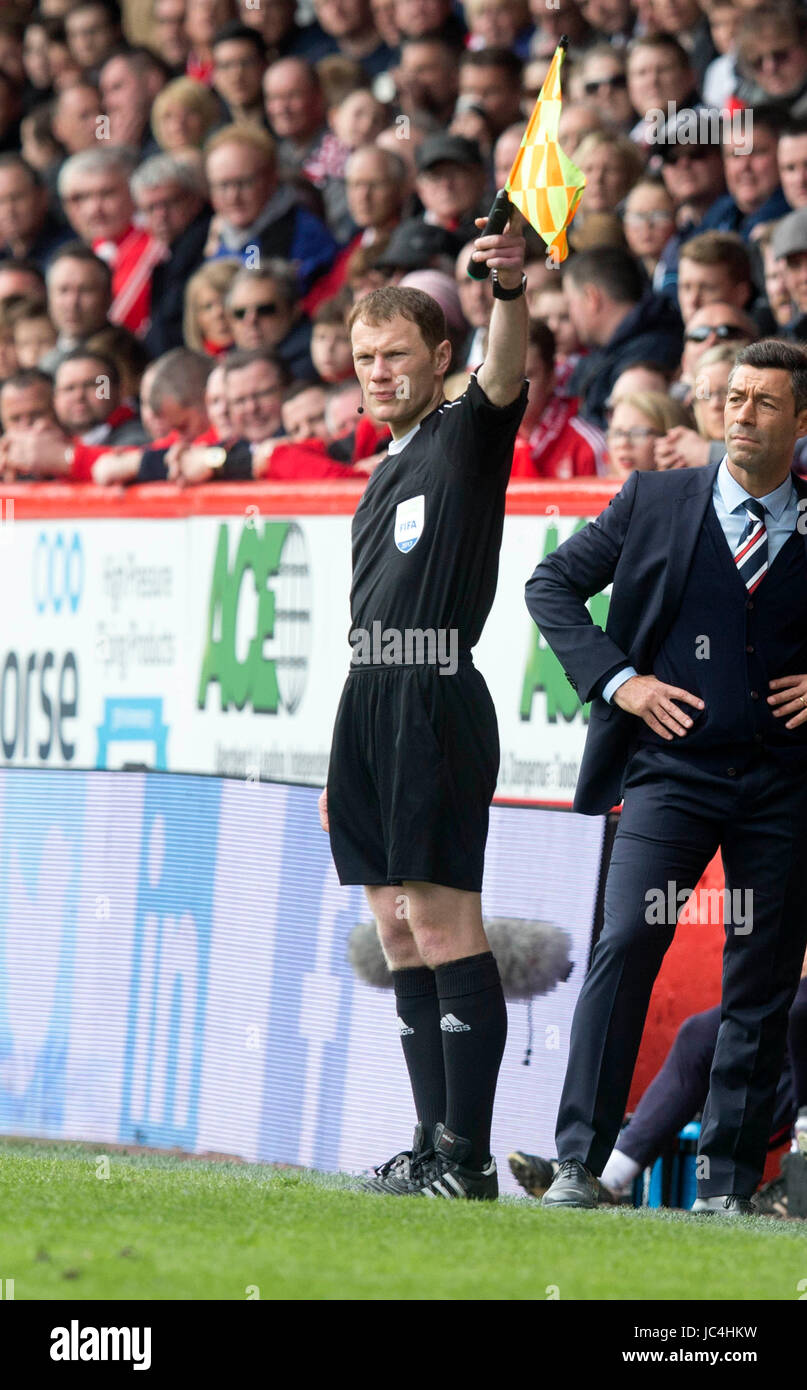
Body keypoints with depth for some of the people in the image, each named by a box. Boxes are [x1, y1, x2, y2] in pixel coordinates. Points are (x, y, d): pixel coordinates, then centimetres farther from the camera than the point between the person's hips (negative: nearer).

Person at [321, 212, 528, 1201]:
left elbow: (506, 375, -24)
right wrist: (348, 766, 23)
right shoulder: (387, 472, 22)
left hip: (436, 702, -8)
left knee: (442, 924, -10)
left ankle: (469, 1158, -10)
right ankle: (431, 1147, 11)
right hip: (368, 709, 8)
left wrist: (510, 291, -45)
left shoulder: (468, 435, -1)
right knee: (400, 936, 7)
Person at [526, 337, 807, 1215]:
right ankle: (579, 1162, -15)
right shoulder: (655, 502, 6)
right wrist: (616, 680, -2)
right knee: (625, 946, -16)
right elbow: (552, 585, 10)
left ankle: (728, 1183, 12)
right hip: (674, 769, -1)